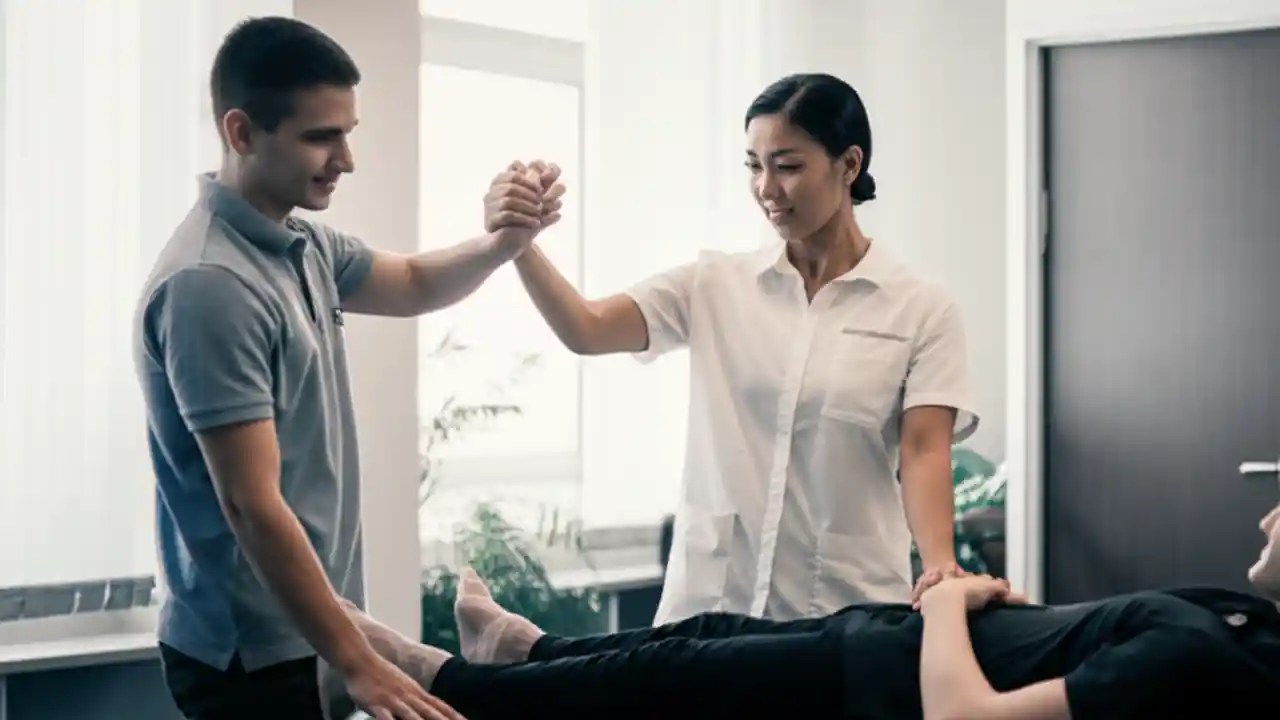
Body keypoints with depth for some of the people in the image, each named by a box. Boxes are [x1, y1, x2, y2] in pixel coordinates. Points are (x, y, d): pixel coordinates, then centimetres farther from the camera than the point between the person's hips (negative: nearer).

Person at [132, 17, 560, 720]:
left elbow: (415, 285, 23)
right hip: (252, 652, -9)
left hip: (302, 634, 9)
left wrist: (506, 241, 1)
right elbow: (252, 506, -25)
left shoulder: (304, 242, 5)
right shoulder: (209, 285, -23)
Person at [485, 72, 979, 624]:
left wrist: (940, 567, -29)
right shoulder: (714, 285, 6)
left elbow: (923, 450, -11)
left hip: (848, 614, -2)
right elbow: (586, 330, -6)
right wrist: (519, 244, -24)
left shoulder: (922, 312, -1)